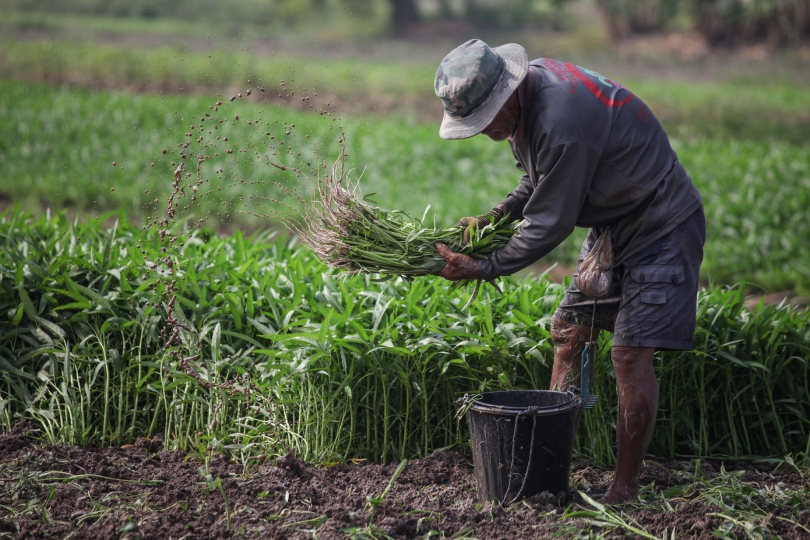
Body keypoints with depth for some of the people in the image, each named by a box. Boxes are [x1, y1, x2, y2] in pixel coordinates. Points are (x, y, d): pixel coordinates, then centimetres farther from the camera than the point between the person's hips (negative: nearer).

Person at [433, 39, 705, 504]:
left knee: (632, 355, -12)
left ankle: (626, 487, -2)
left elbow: (550, 225, -25)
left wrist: (483, 270, -17)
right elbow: (541, 181, 14)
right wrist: (494, 217, -1)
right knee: (568, 334, 8)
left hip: (662, 229, -10)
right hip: (612, 224, 10)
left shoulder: (562, 124, -33)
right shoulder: (527, 93, -2)